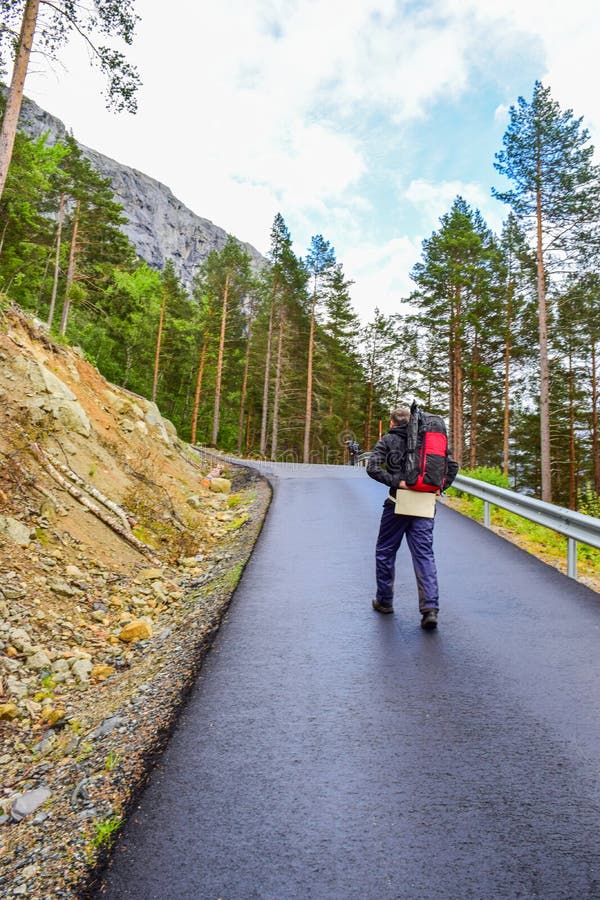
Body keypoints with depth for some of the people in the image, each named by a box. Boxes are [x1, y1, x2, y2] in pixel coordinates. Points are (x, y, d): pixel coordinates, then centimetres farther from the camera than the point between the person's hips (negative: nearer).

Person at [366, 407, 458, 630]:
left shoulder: (387, 441, 2)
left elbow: (372, 467, -14)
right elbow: (452, 465, 13)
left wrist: (396, 482, -14)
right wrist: (439, 487, 8)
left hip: (397, 503, -3)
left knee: (385, 552, 13)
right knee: (424, 555, 3)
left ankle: (384, 601, 24)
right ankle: (430, 609, -7)